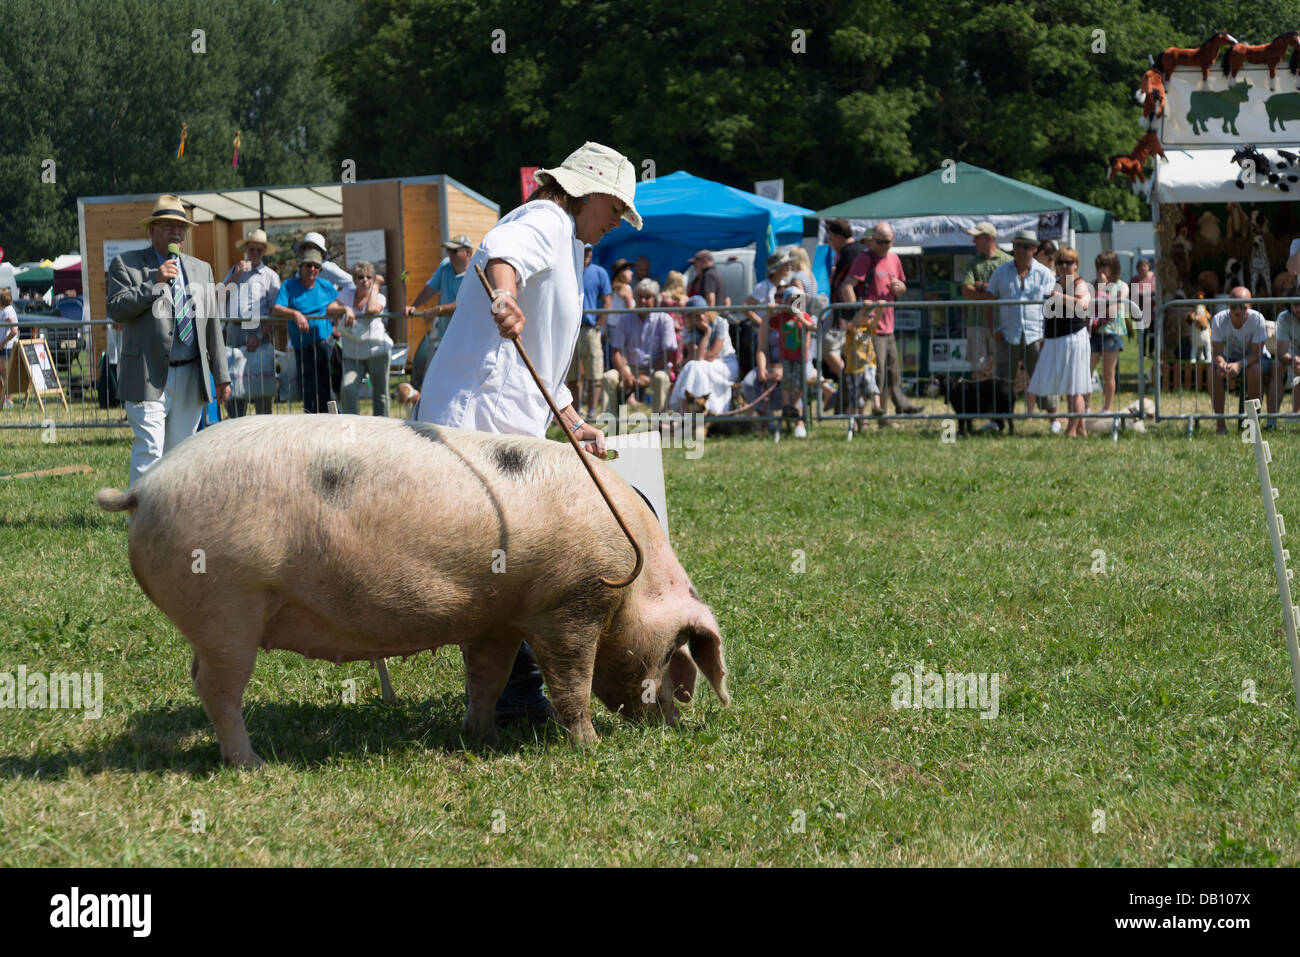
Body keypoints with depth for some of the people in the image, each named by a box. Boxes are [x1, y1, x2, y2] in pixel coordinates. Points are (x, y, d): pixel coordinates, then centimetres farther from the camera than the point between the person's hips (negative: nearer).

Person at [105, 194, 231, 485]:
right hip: (149, 377, -5)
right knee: (148, 449, -12)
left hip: (191, 379, 5)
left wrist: (221, 376, 12)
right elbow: (117, 309, -10)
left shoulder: (200, 269, 17)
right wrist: (154, 282, -16)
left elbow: (212, 325, 16)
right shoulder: (126, 264, 4)